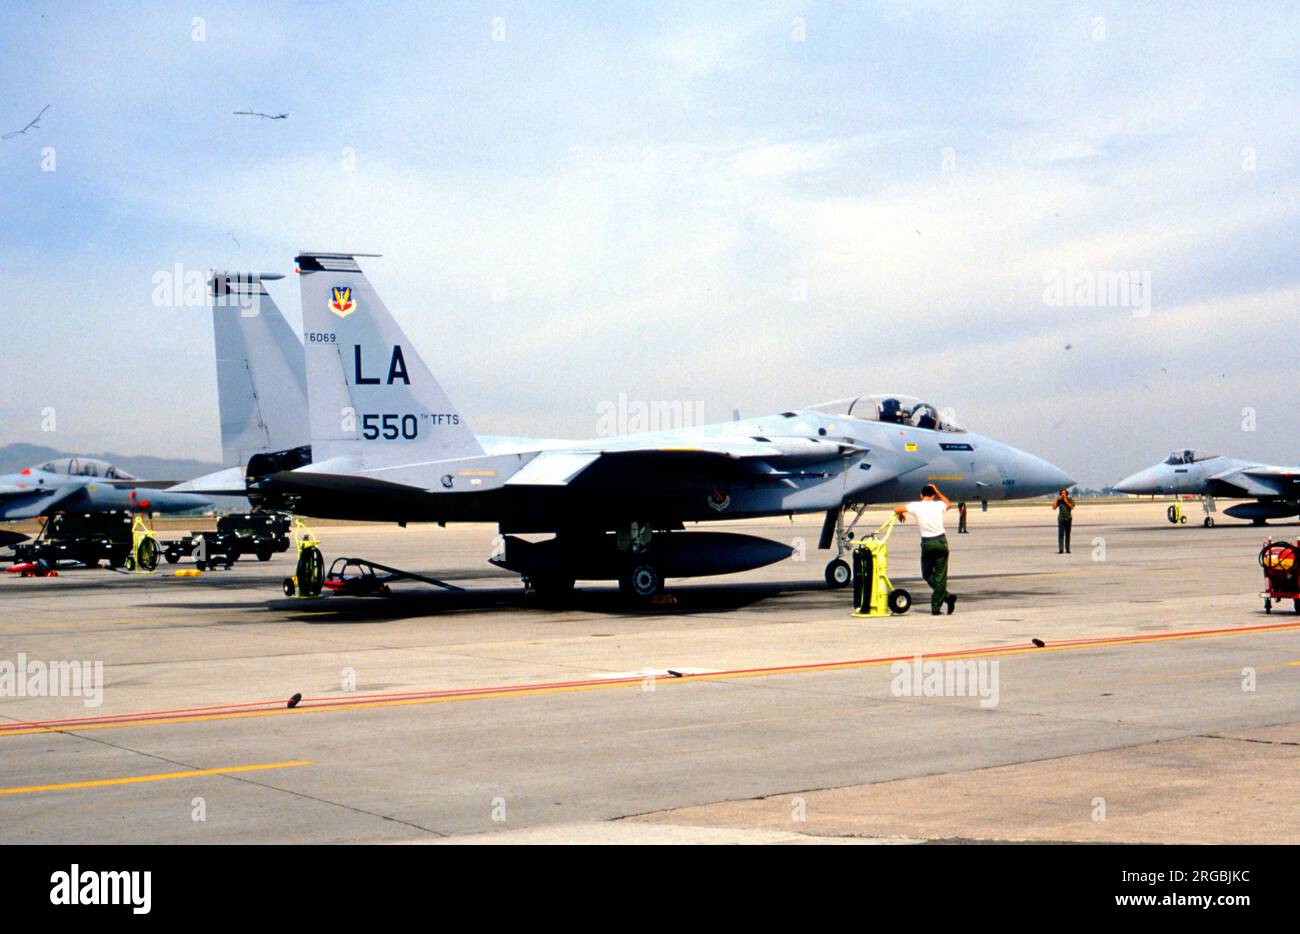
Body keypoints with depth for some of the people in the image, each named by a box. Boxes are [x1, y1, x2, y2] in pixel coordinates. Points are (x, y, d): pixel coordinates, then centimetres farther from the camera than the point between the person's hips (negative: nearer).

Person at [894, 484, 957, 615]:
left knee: (927, 574, 13)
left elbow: (896, 509, 7)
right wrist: (936, 491, 32)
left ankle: (946, 596, -4)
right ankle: (936, 607, -1)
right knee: (940, 575, 5)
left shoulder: (916, 506, -2)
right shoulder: (938, 505, 5)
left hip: (927, 543, -2)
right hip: (941, 541, 2)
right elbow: (949, 504, 29)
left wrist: (901, 515, 29)